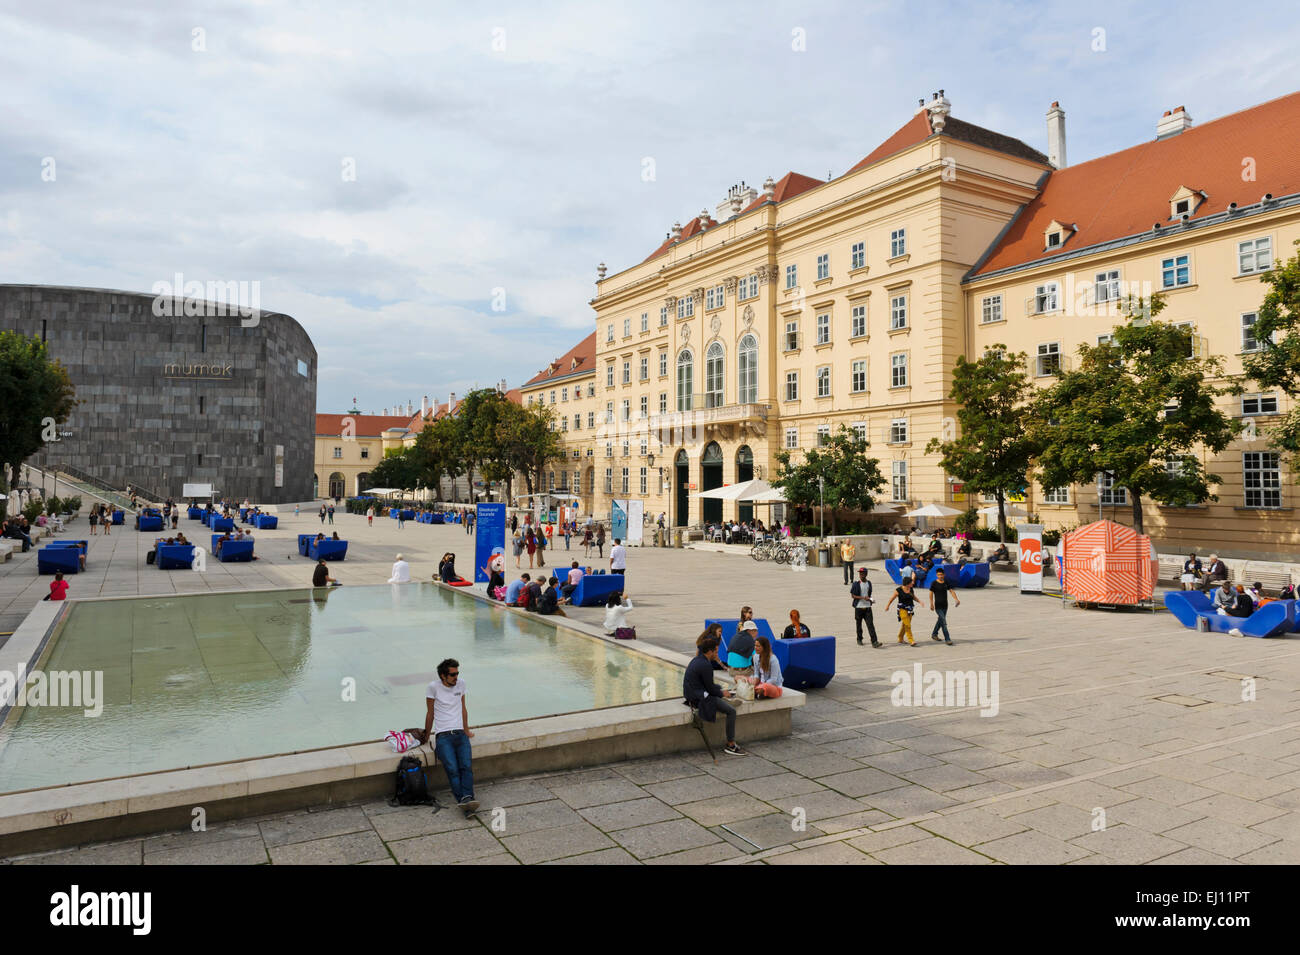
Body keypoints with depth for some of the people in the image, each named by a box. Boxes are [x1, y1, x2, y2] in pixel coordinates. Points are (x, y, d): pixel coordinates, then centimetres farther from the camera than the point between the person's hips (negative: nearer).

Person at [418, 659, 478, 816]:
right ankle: (465, 804, -39)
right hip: (443, 736, -3)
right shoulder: (433, 687, -1)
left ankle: (467, 798, -39)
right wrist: (426, 736, 17)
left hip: (460, 734, 4)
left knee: (467, 766, -24)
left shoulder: (461, 684, 11)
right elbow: (430, 713, 9)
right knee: (452, 769, -27)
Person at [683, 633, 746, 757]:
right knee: (731, 711, -13)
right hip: (699, 698, -11)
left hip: (693, 694, 11)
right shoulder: (705, 665, -21)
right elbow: (710, 688, -15)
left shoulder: (697, 660, 11)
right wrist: (722, 693, 3)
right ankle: (730, 746, -7)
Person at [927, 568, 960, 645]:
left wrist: (956, 599, -12)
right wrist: (931, 604, -14)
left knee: (940, 620, 18)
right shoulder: (934, 584, -8)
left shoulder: (946, 583, 6)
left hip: (945, 605, 5)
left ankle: (934, 634, 37)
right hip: (938, 606, -5)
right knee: (943, 622, -11)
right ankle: (947, 639, -9)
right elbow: (931, 594, -6)